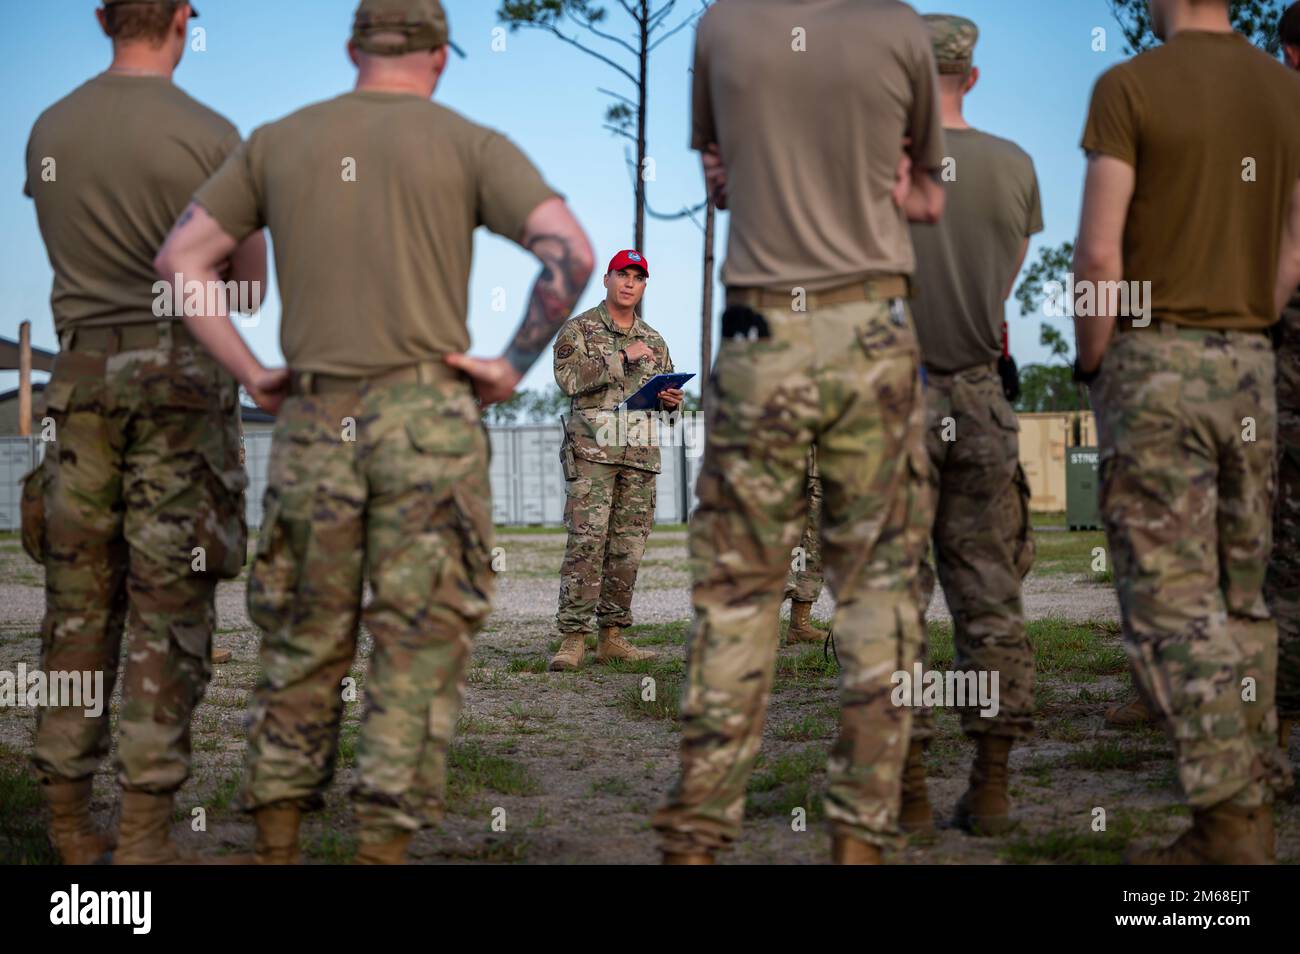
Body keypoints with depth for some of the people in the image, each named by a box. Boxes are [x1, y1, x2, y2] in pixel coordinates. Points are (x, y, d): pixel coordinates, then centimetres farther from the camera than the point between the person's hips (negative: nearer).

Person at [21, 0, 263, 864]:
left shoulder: (49, 131, 6)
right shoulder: (211, 137, -8)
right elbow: (249, 280, 1)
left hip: (83, 372, 4)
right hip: (183, 375, -4)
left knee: (78, 597, 10)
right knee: (170, 602, -1)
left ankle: (67, 814, 14)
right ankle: (147, 825, -2)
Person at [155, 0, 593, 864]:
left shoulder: (280, 142, 13)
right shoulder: (470, 145, 3)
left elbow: (180, 257, 12)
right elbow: (572, 252, -10)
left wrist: (248, 372, 10)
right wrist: (516, 365, -3)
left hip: (313, 424, 3)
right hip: (428, 419, -3)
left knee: (305, 642, 13)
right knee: (420, 644, 1)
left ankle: (276, 846, 16)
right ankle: (385, 845, -1)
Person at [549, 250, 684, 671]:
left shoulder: (654, 341, 19)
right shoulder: (578, 329, 3)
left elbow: (669, 390, 25)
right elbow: (569, 377, -12)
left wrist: (671, 399, 2)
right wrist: (622, 359, -15)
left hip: (641, 455, 5)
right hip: (591, 451, -5)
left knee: (628, 547, 4)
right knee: (586, 542, -12)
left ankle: (611, 636, 10)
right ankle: (573, 639, -13)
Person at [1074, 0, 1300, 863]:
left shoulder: (1127, 88, -8)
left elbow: (1099, 255, -13)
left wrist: (1093, 364, -1)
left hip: (1151, 361, -6)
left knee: (1171, 600, -6)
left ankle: (1230, 830, -12)